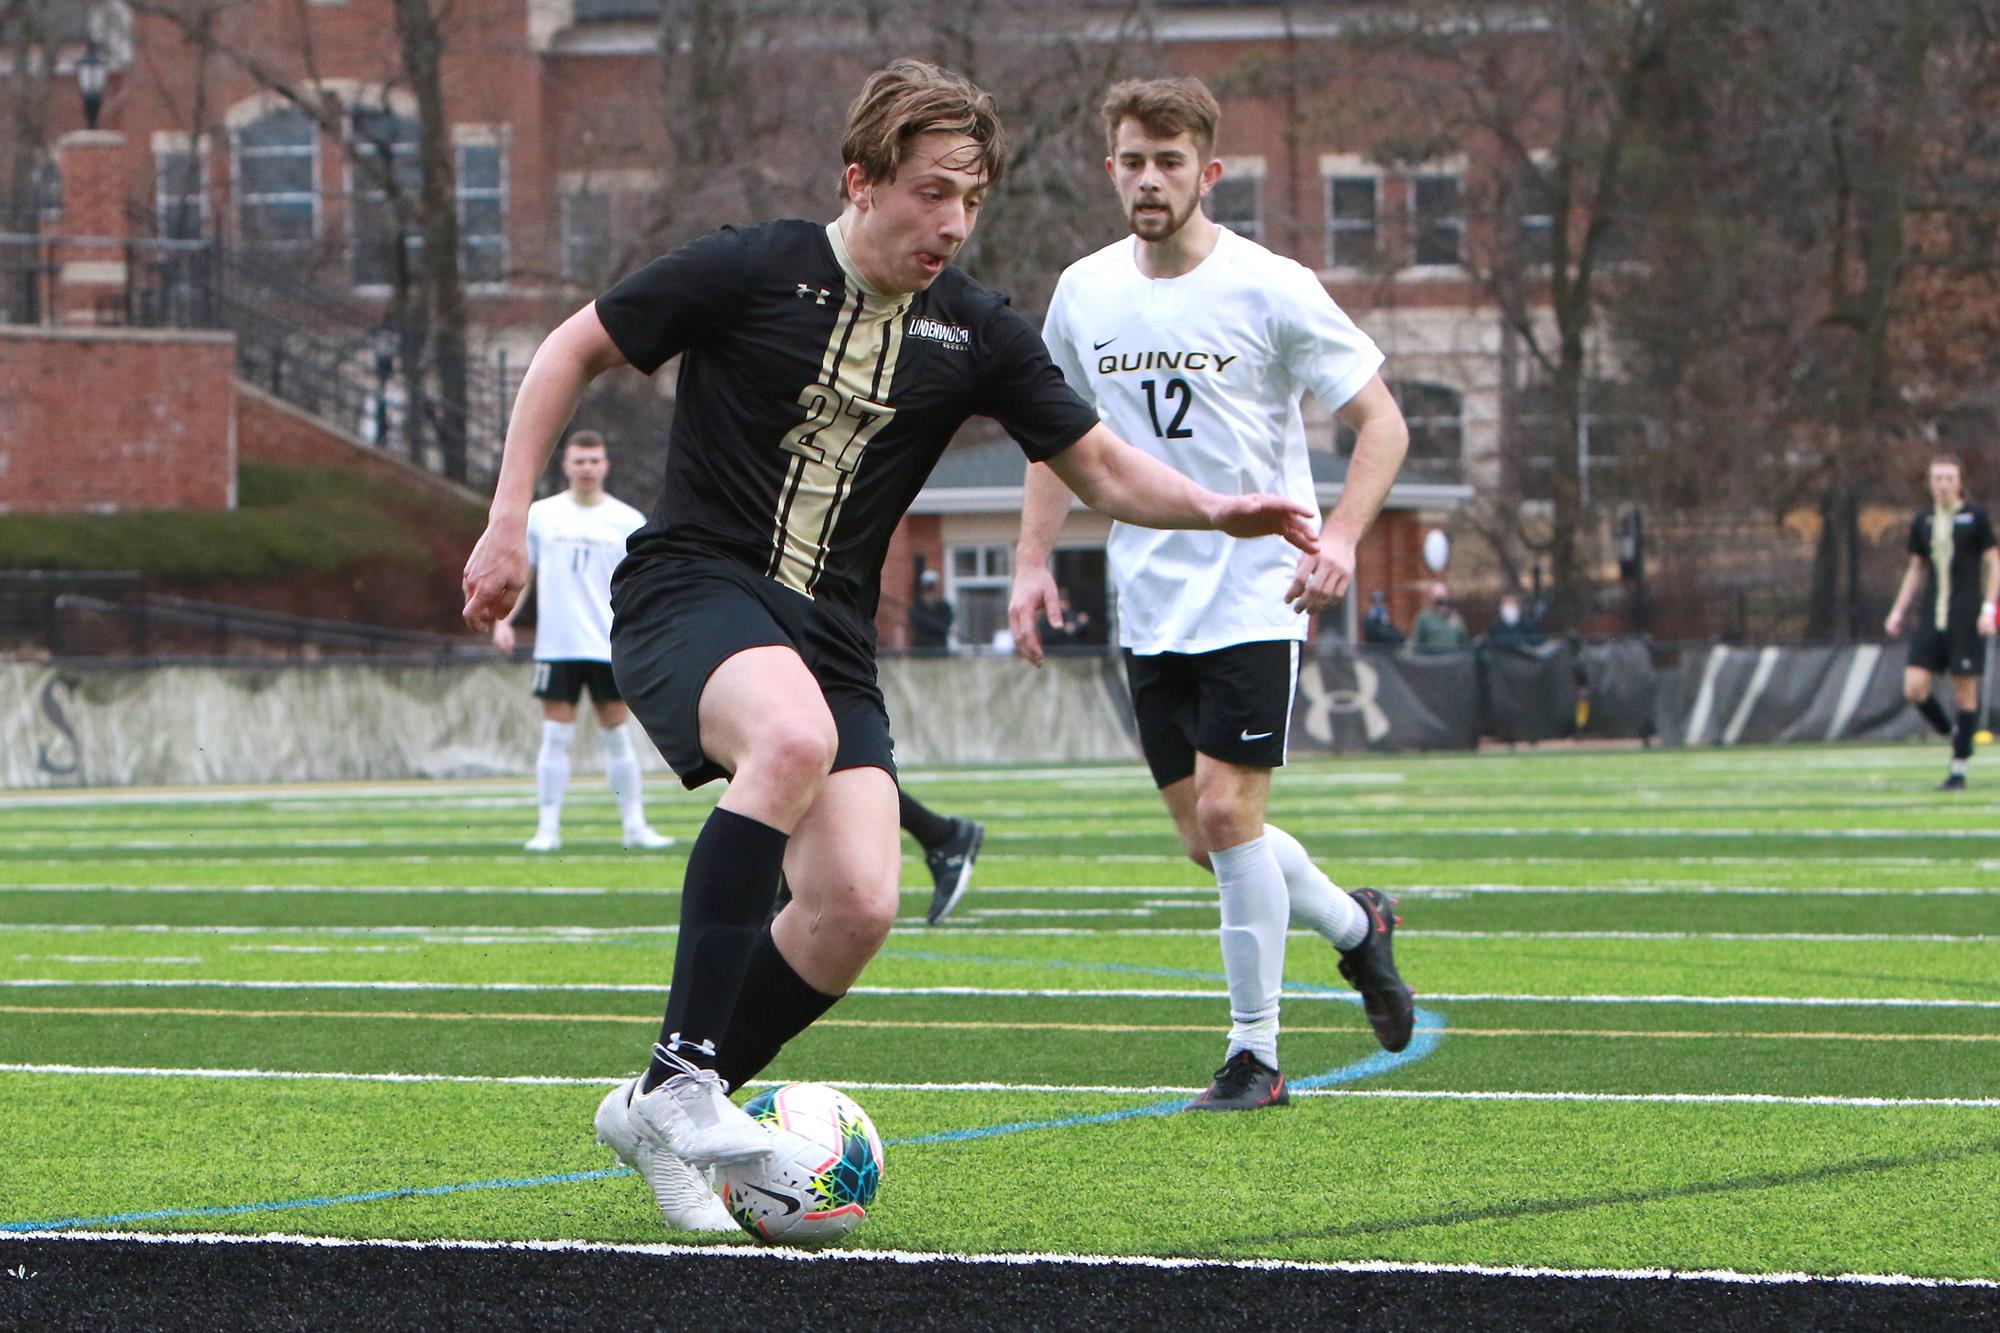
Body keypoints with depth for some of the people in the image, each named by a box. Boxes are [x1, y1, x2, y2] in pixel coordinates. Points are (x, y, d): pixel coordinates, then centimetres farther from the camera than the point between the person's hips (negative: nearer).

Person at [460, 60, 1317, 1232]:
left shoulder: (976, 333, 6)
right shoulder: (751, 273, -5)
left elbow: (1102, 468, 10)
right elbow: (574, 351, 5)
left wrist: (1217, 510, -9)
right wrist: (511, 520, -1)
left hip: (829, 634, 5)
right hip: (692, 594, -5)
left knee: (856, 909, -14)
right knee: (795, 735, -38)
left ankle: (658, 1119, 9)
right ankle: (682, 1074, -36)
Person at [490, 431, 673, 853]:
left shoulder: (628, 521, 4)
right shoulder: (540, 515, 6)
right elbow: (520, 572, 14)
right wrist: (503, 620, 2)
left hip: (611, 646, 0)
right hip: (557, 645, 0)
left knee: (617, 735, 3)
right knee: (556, 735, -2)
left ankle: (634, 824, 9)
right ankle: (547, 828, 0)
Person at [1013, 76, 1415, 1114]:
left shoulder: (1270, 290, -9)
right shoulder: (1084, 292, 5)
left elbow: (1380, 422, -6)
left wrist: (1339, 536, -21)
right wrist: (1032, 561, 6)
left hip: (1253, 592, -5)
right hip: (1149, 602, 5)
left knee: (1227, 812, -14)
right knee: (1208, 836, 7)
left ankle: (1255, 1056, -4)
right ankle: (1354, 926, 34)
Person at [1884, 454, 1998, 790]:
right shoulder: (1922, 521, 12)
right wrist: (1898, 611, 13)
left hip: (1966, 618, -4)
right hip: (1931, 616, 4)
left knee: (1965, 692, -3)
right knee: (1914, 687, -9)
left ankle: (1959, 770, 3)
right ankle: (1951, 733, 17)